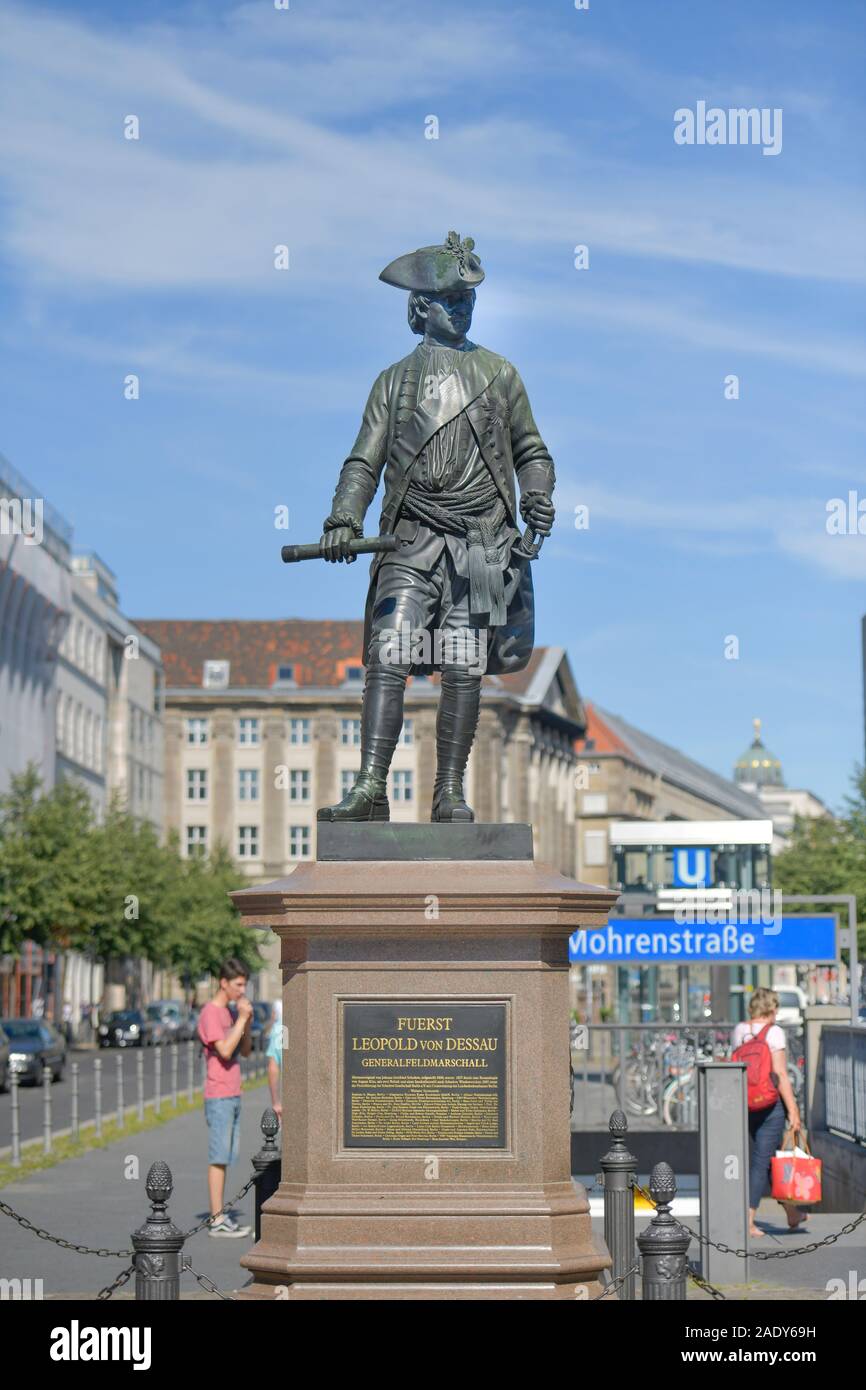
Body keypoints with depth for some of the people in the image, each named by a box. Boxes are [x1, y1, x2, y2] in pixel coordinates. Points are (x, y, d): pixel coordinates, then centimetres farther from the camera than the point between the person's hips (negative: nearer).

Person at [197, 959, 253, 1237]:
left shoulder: (228, 1013, 16)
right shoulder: (210, 1013, -12)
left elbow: (245, 1051, 14)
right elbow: (225, 1051, -22)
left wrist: (248, 1020, 0)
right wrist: (242, 1018, -17)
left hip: (232, 1097, 9)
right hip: (218, 1098, -9)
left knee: (226, 1158, 9)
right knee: (219, 1157, -8)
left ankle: (220, 1215, 13)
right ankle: (217, 1219, -7)